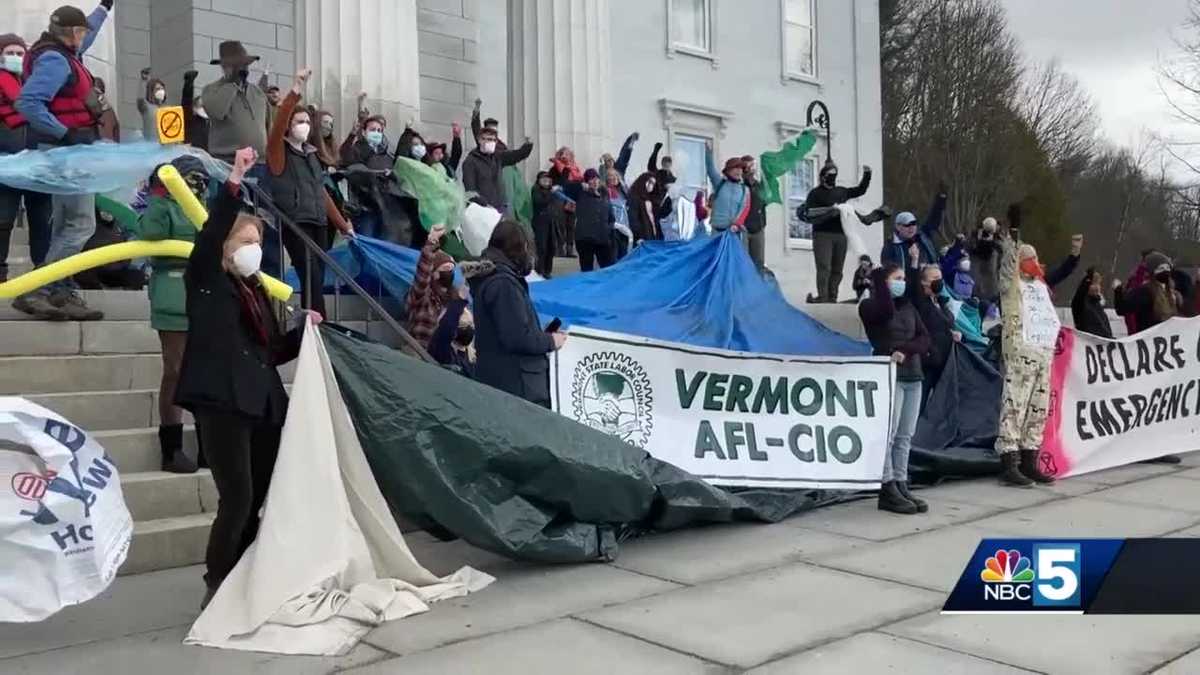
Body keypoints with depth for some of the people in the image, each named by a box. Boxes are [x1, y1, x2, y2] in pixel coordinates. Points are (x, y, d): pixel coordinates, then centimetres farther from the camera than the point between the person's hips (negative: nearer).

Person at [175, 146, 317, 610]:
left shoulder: (258, 290, 19)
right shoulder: (206, 283, 2)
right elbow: (210, 235, -17)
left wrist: (302, 330, 6)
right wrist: (234, 182, -23)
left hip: (264, 406, 7)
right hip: (222, 403, -7)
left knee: (256, 501, 7)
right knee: (237, 498, -11)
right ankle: (215, 588, 4)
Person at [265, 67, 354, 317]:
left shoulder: (311, 154, 19)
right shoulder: (280, 151, 1)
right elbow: (278, 126, -20)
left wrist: (343, 225, 20)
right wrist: (295, 92, -29)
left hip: (319, 224, 7)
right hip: (294, 223, -7)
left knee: (318, 280, 3)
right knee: (311, 279, -16)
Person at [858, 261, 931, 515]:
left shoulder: (908, 307, 18)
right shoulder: (869, 306, 0)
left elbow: (925, 340, 8)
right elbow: (887, 311, -23)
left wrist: (902, 349, -11)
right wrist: (879, 279, -11)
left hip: (913, 375, 6)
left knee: (905, 436, 5)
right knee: (889, 434, -9)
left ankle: (901, 487, 8)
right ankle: (887, 490, -6)